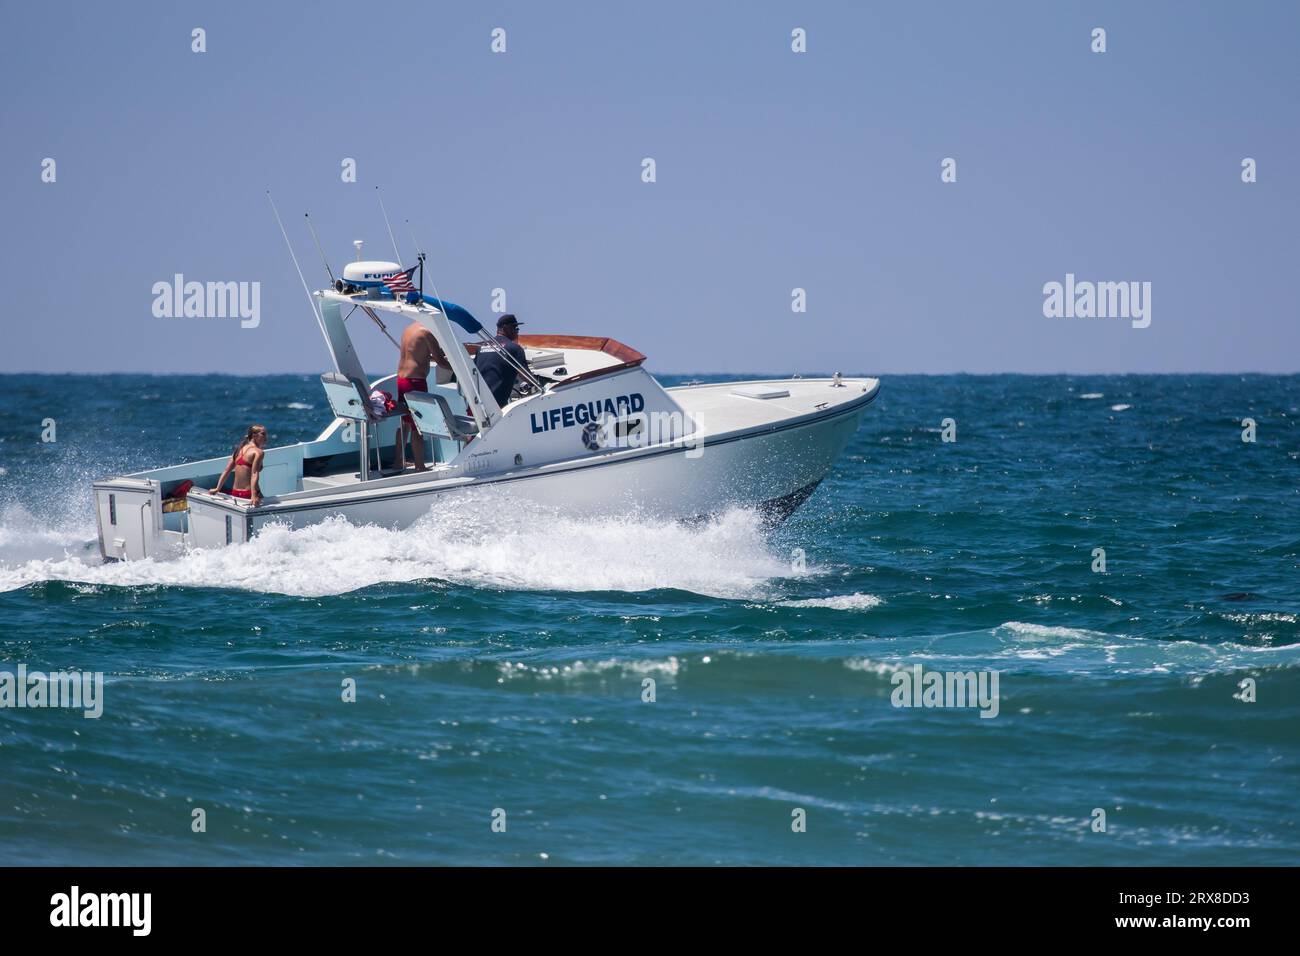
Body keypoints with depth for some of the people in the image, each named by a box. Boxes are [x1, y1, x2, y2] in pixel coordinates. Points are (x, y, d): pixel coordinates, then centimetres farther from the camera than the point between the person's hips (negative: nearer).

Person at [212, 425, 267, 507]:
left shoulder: (240, 448, 15)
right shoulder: (258, 452, -6)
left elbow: (227, 470, 13)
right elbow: (254, 474, -17)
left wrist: (217, 489, 16)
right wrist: (254, 496, -26)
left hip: (235, 493, 7)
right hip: (248, 493, -7)